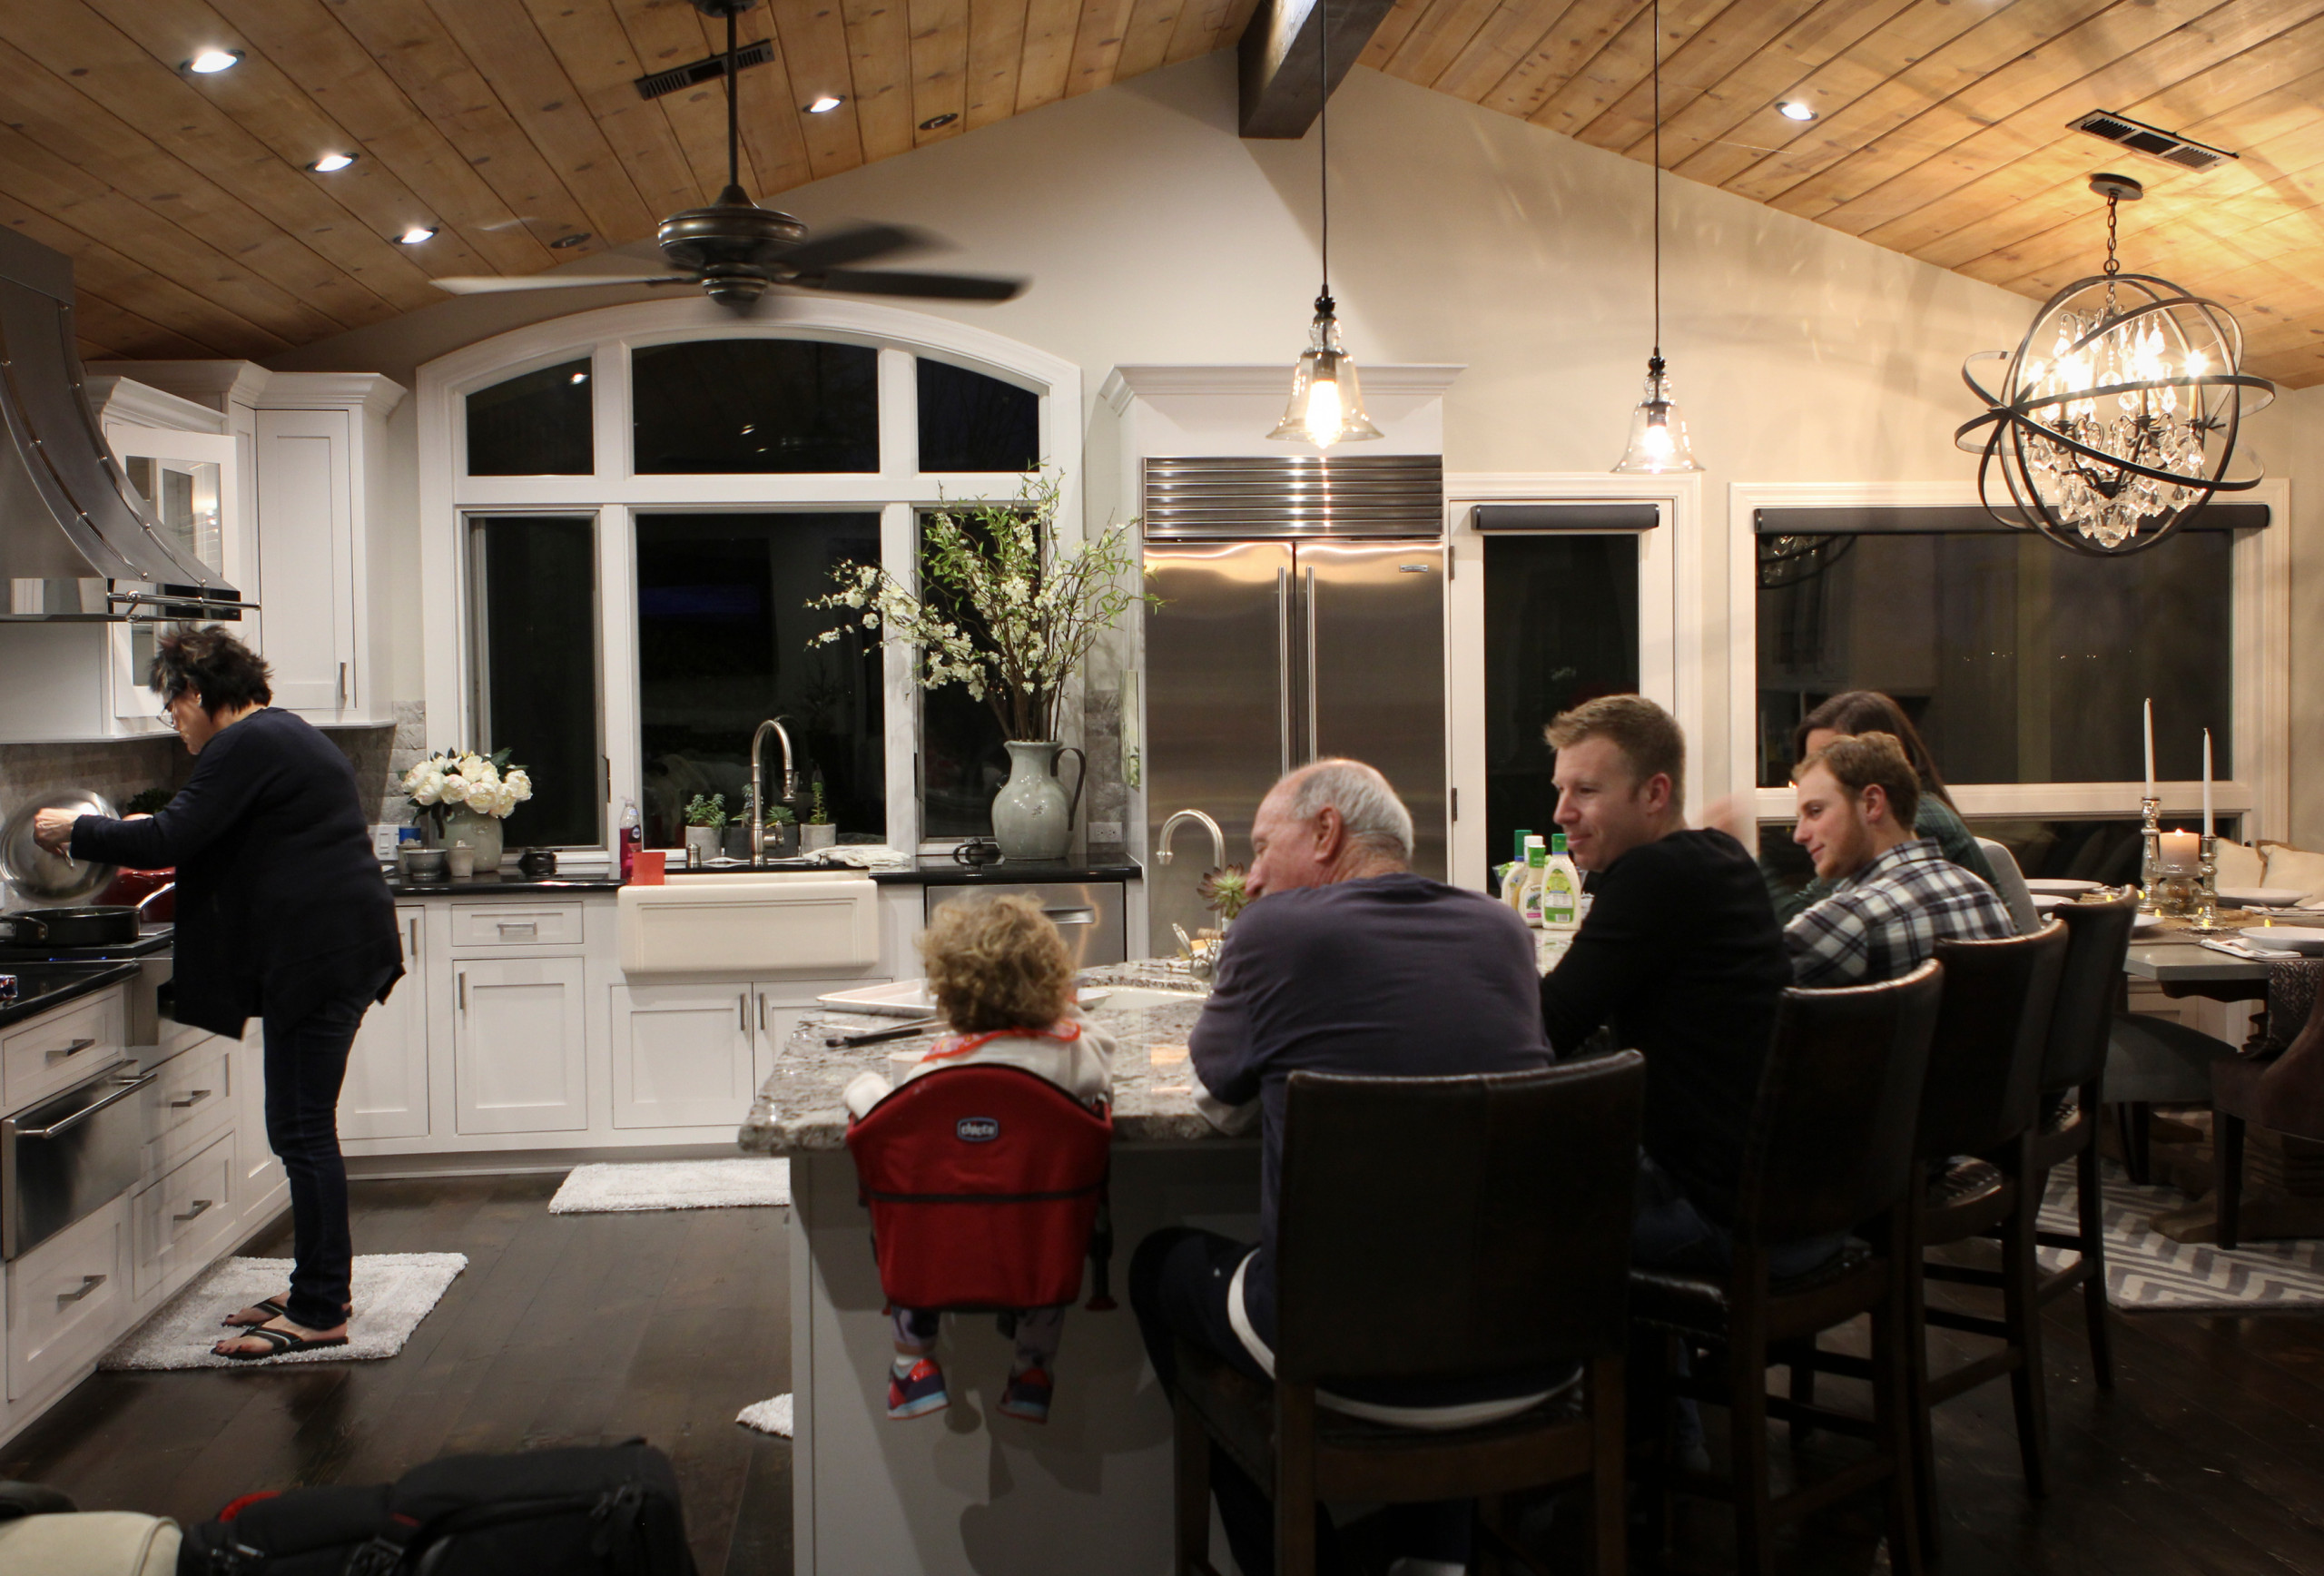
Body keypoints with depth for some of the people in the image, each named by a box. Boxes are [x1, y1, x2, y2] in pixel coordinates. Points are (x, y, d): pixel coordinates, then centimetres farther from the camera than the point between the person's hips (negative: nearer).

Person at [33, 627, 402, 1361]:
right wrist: (162, 834, 29)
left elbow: (168, 839, -16)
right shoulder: (288, 737, 21)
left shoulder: (244, 746, -11)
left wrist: (76, 830, -2)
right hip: (344, 949, 10)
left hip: (319, 956, -10)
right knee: (304, 1128, 15)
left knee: (302, 1132, -5)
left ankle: (318, 1312, 0)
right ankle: (321, 1287, 23)